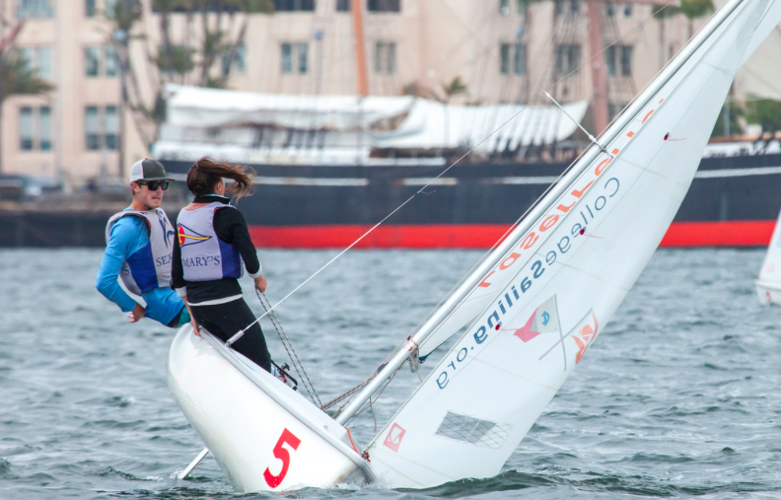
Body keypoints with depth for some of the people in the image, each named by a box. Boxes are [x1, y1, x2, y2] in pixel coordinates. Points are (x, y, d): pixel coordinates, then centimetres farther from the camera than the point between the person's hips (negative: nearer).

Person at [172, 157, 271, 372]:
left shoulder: (182, 216, 9)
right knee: (260, 363, -4)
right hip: (225, 300, -7)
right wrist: (258, 278, 10)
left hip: (196, 304, 7)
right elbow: (249, 256, -12)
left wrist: (192, 312, 18)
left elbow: (177, 274, 12)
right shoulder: (228, 215, -11)